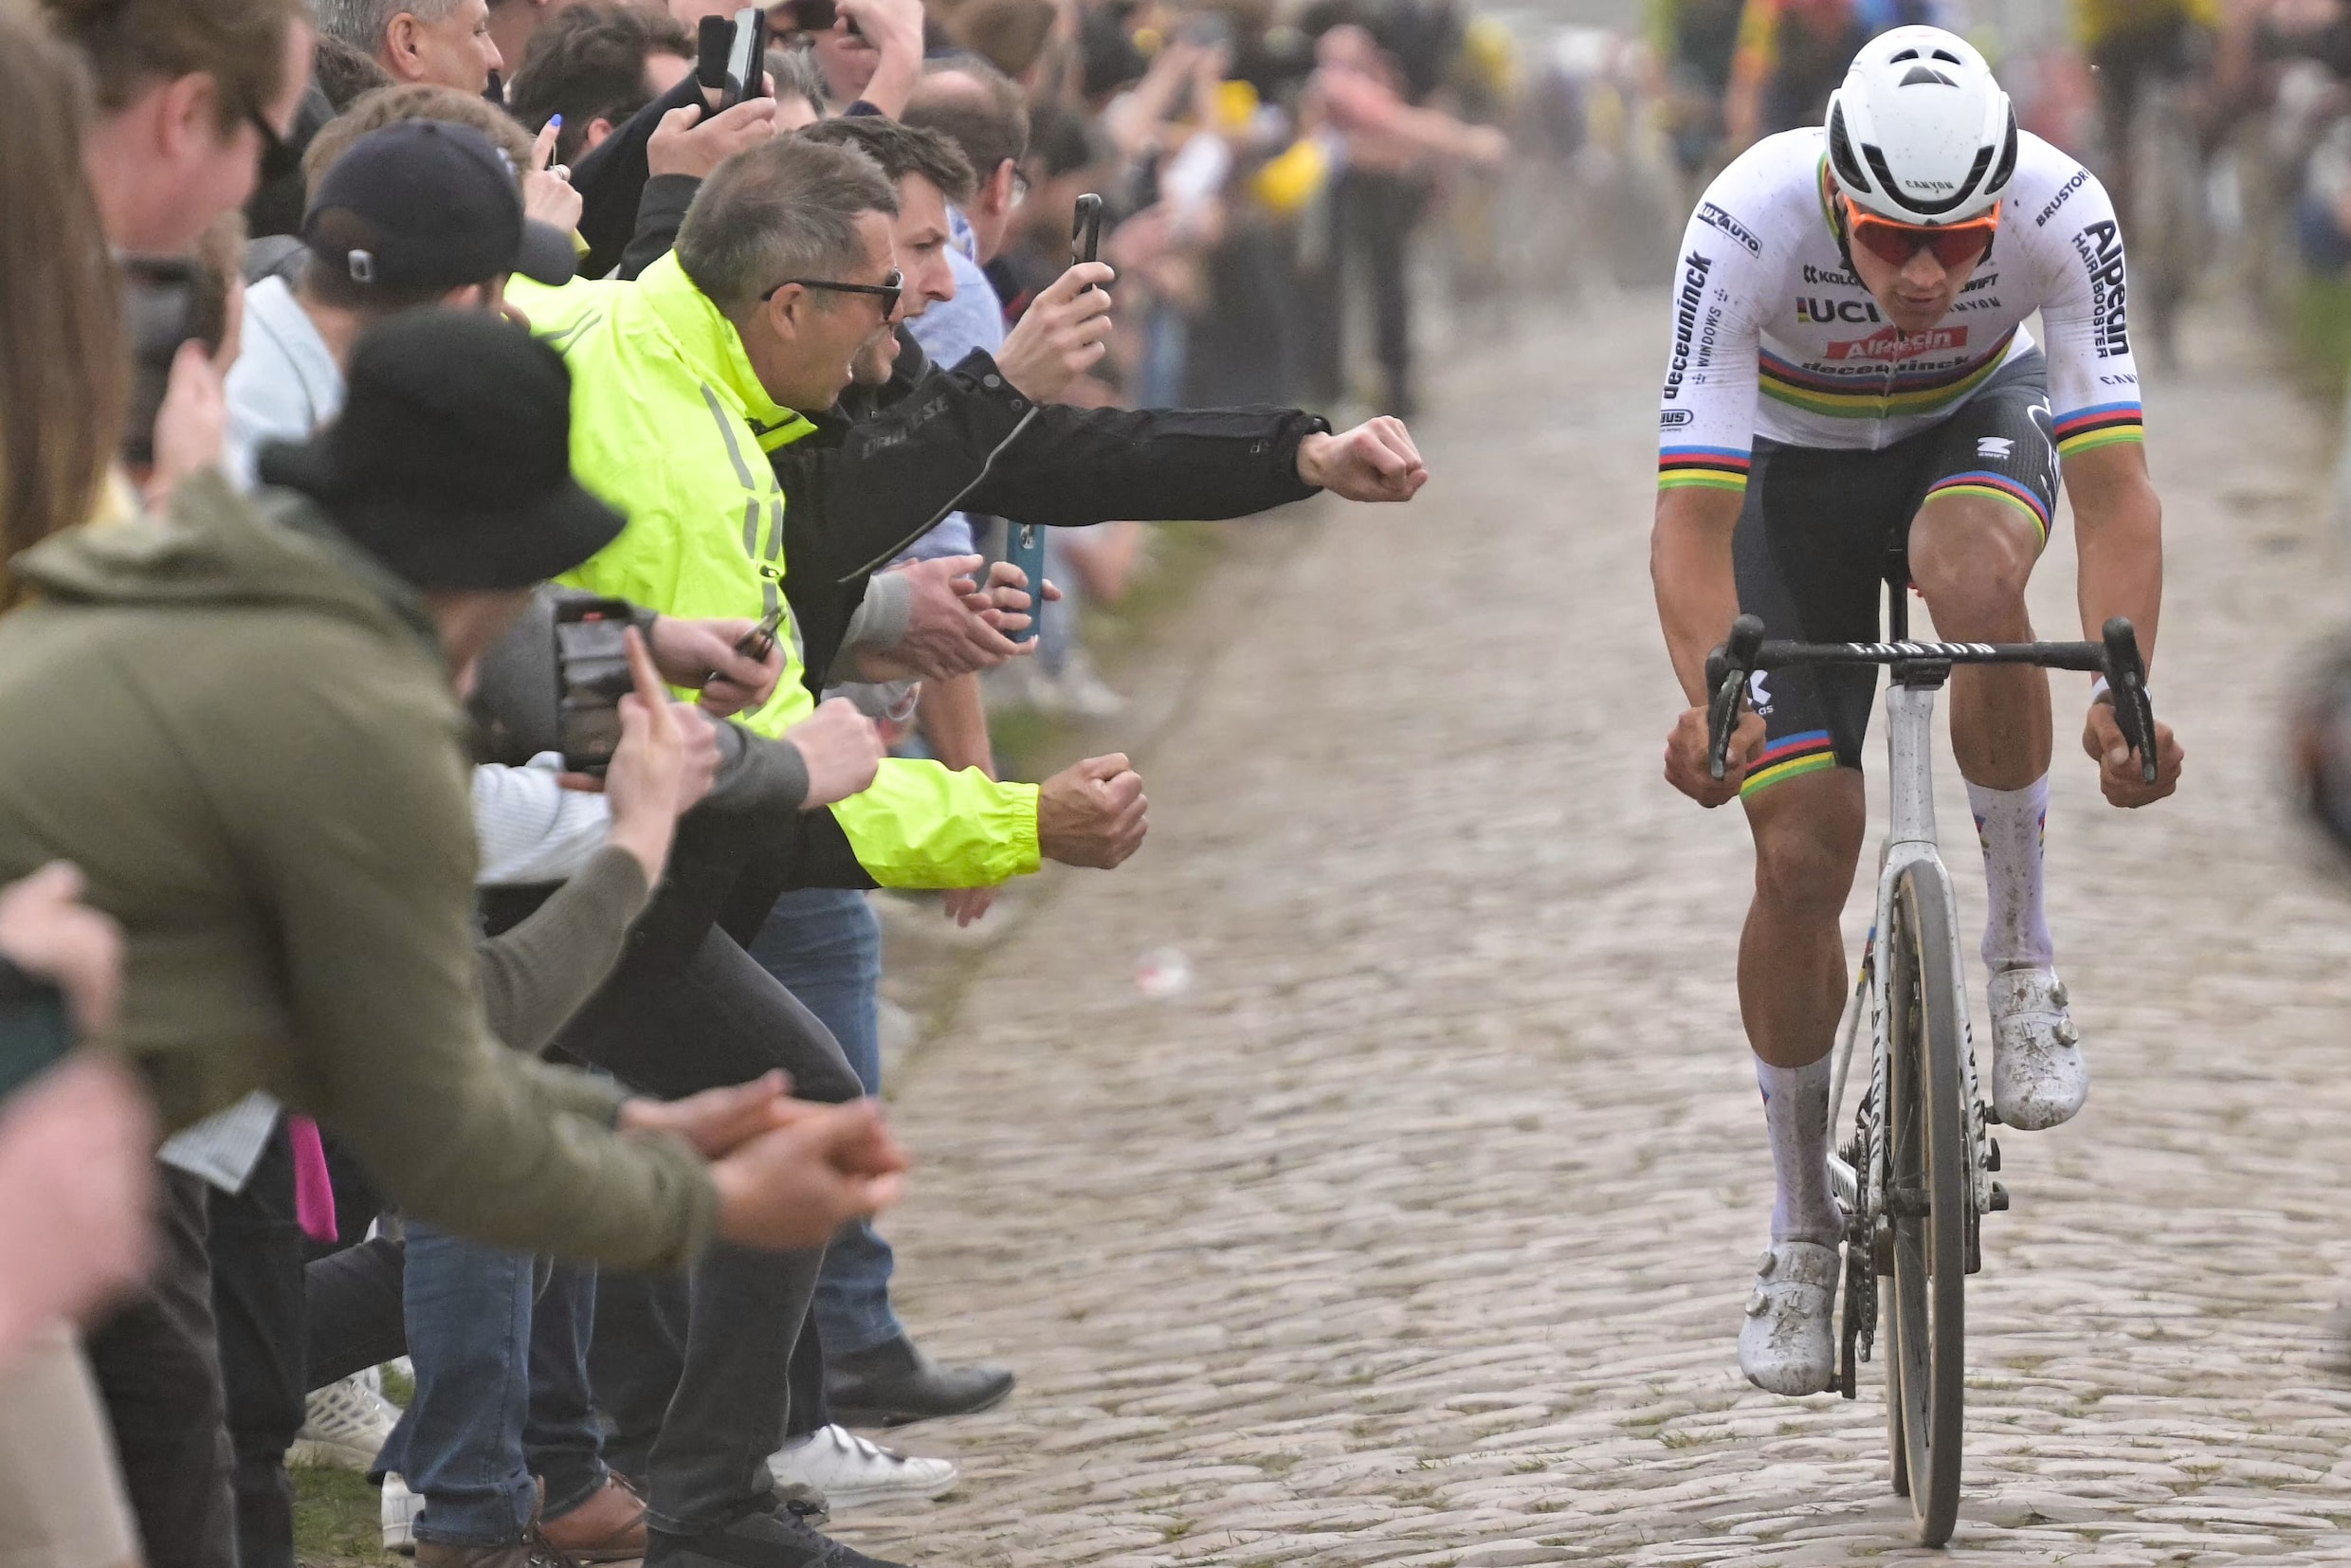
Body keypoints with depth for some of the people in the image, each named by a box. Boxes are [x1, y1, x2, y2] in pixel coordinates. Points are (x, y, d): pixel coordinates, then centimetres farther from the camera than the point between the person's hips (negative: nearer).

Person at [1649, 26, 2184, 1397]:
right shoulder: (1748, 225, -36)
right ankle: (1803, 1232, 12)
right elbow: (1691, 518, -39)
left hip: (1975, 426, 0)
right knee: (1802, 858, -8)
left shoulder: (2063, 213, -33)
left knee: (1974, 577, -37)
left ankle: (2024, 960, -18)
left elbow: (2115, 486, -35)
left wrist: (2127, 691, -51)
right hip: (1797, 469, 0)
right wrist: (1710, 695, -56)